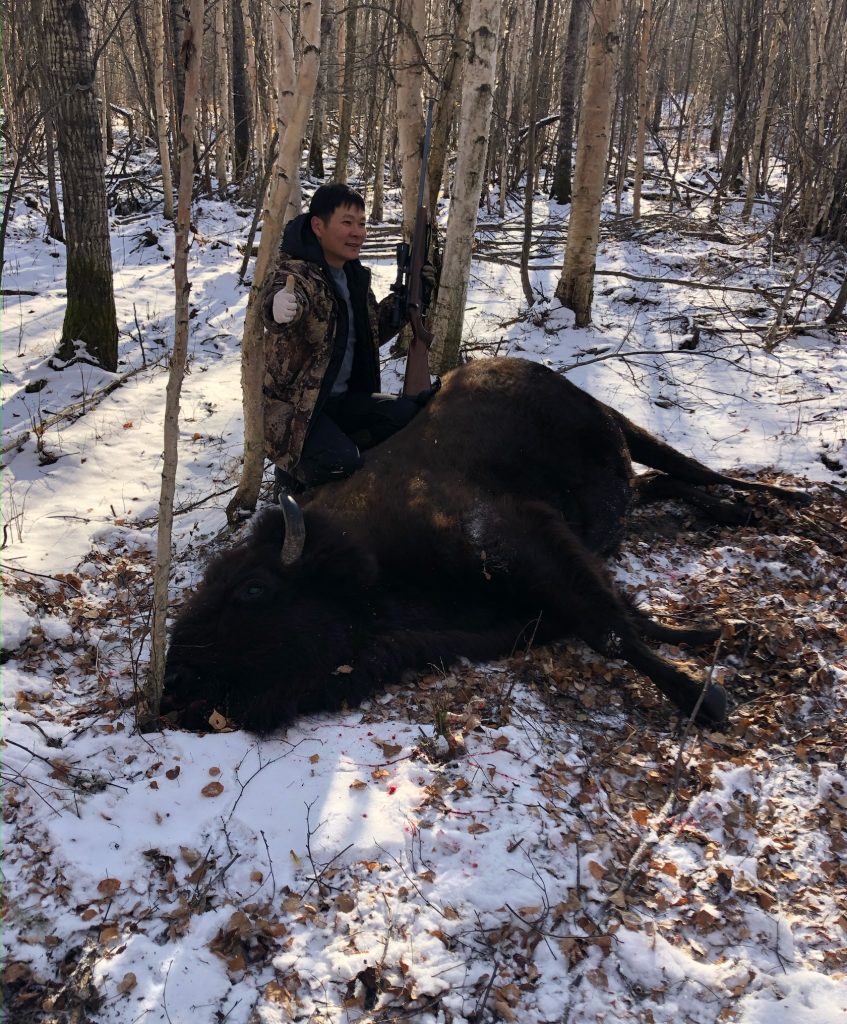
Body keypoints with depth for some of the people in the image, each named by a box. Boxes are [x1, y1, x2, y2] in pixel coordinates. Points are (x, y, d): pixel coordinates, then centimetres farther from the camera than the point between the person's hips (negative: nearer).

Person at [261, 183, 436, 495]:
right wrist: (279, 308, -65)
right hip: (293, 407, -7)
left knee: (408, 413, -15)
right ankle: (293, 473, 3)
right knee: (342, 461, -31)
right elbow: (280, 295, -41)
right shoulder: (298, 274, -16)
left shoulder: (356, 276, 8)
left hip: (344, 399, 7)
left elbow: (371, 332, 22)